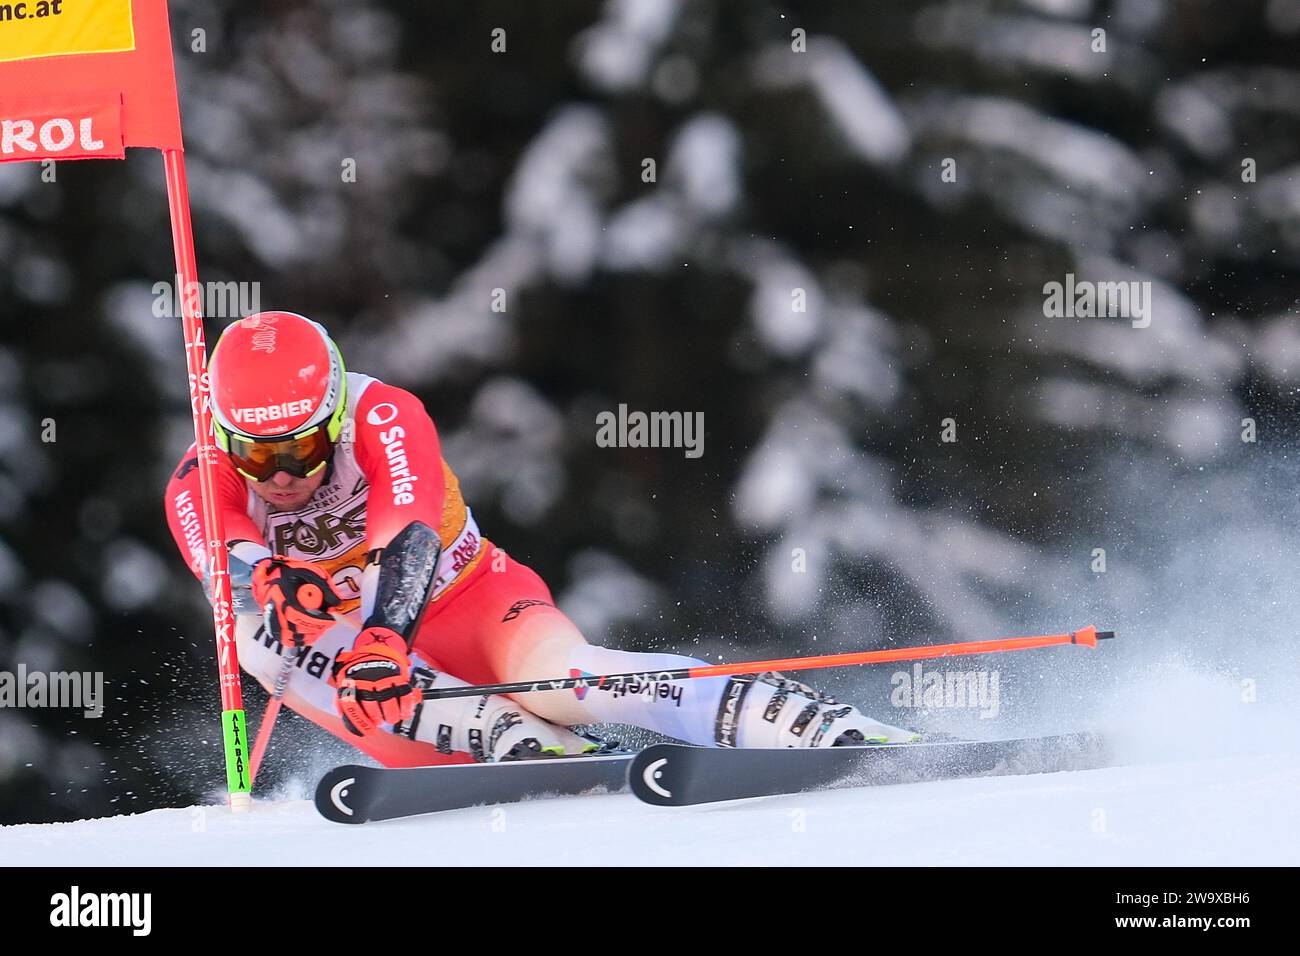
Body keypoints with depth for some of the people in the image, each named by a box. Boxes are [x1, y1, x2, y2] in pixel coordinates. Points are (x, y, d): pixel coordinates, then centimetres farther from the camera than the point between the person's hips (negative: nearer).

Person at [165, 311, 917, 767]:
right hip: (344, 631, 3)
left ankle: (831, 730, -38)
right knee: (265, 639, -32)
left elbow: (407, 543, -38)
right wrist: (269, 587, -59)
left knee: (557, 676, -34)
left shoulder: (383, 418, -22)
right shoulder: (200, 489, -15)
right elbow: (231, 579, -35)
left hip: (466, 596, -3)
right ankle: (514, 740, -38)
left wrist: (382, 640, -57)